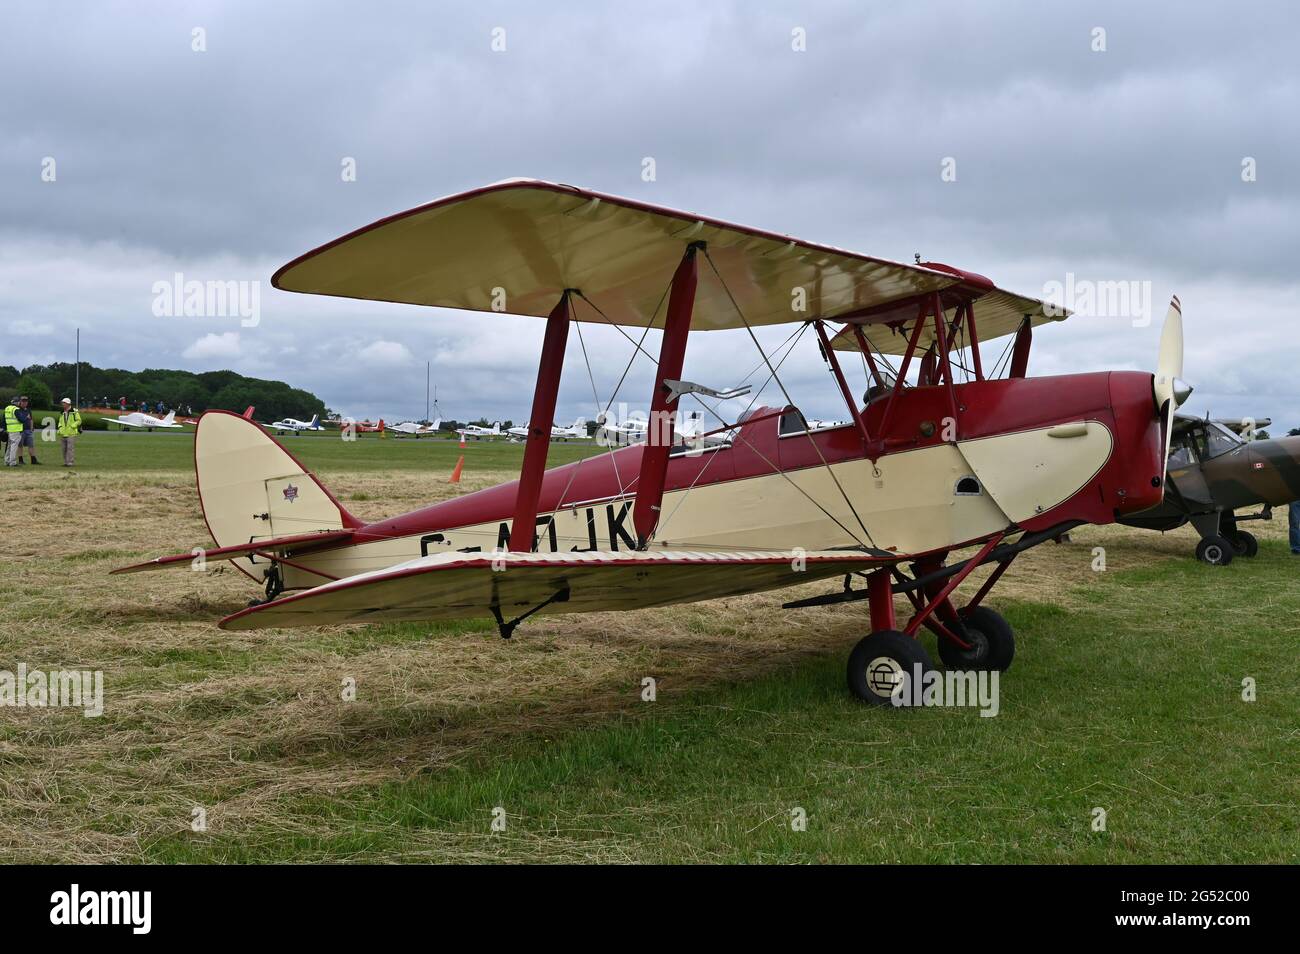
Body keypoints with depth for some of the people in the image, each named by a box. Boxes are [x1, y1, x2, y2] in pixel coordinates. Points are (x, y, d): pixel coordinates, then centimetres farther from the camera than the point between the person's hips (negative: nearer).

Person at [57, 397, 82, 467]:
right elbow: (60, 422, 25)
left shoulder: (74, 412, -4)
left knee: (70, 448, -11)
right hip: (63, 434, 7)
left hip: (71, 433, -7)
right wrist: (60, 428, 9)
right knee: (64, 448, 8)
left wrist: (72, 426, -15)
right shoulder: (62, 413, 15)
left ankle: (71, 462, -11)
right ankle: (66, 462, 15)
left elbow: (78, 421, -5)